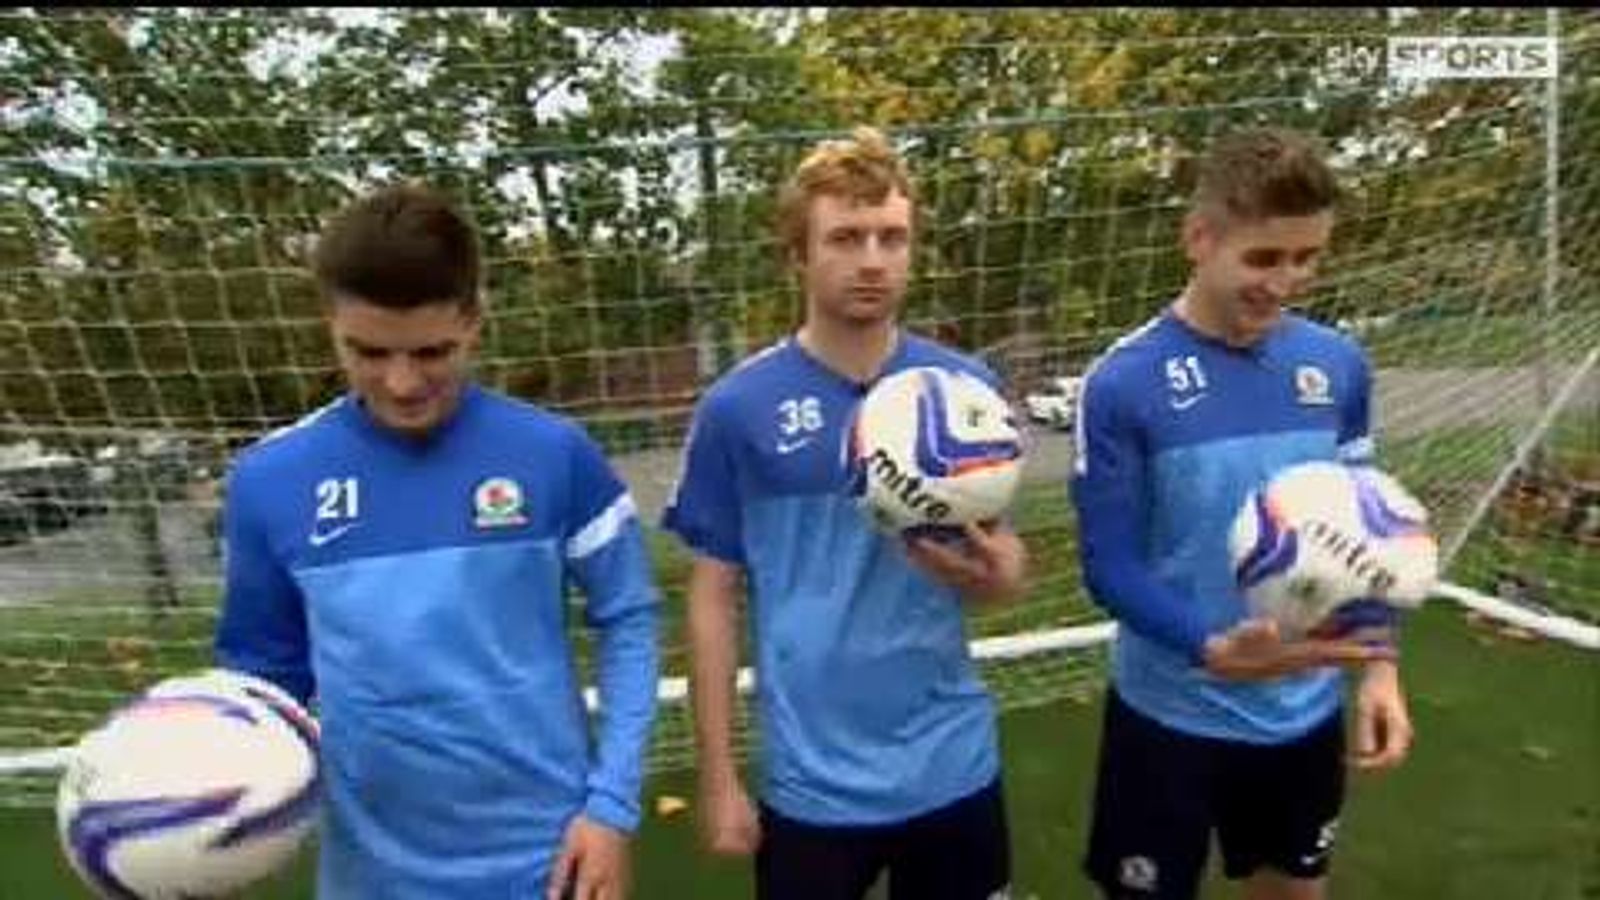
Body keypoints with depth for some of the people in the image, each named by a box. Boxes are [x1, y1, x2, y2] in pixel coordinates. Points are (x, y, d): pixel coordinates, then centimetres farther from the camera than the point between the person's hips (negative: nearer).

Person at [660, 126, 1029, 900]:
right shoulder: (739, 408, -10)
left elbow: (1006, 562, 4)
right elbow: (714, 597, -4)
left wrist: (991, 570, -20)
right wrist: (718, 778, -3)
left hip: (954, 767, 3)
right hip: (813, 781, -2)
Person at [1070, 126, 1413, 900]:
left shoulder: (1338, 365, -3)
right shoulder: (1124, 383, -18)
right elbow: (1109, 565, -17)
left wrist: (1379, 664, -1)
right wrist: (1214, 648, -31)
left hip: (1307, 715, 5)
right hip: (1170, 717, -4)